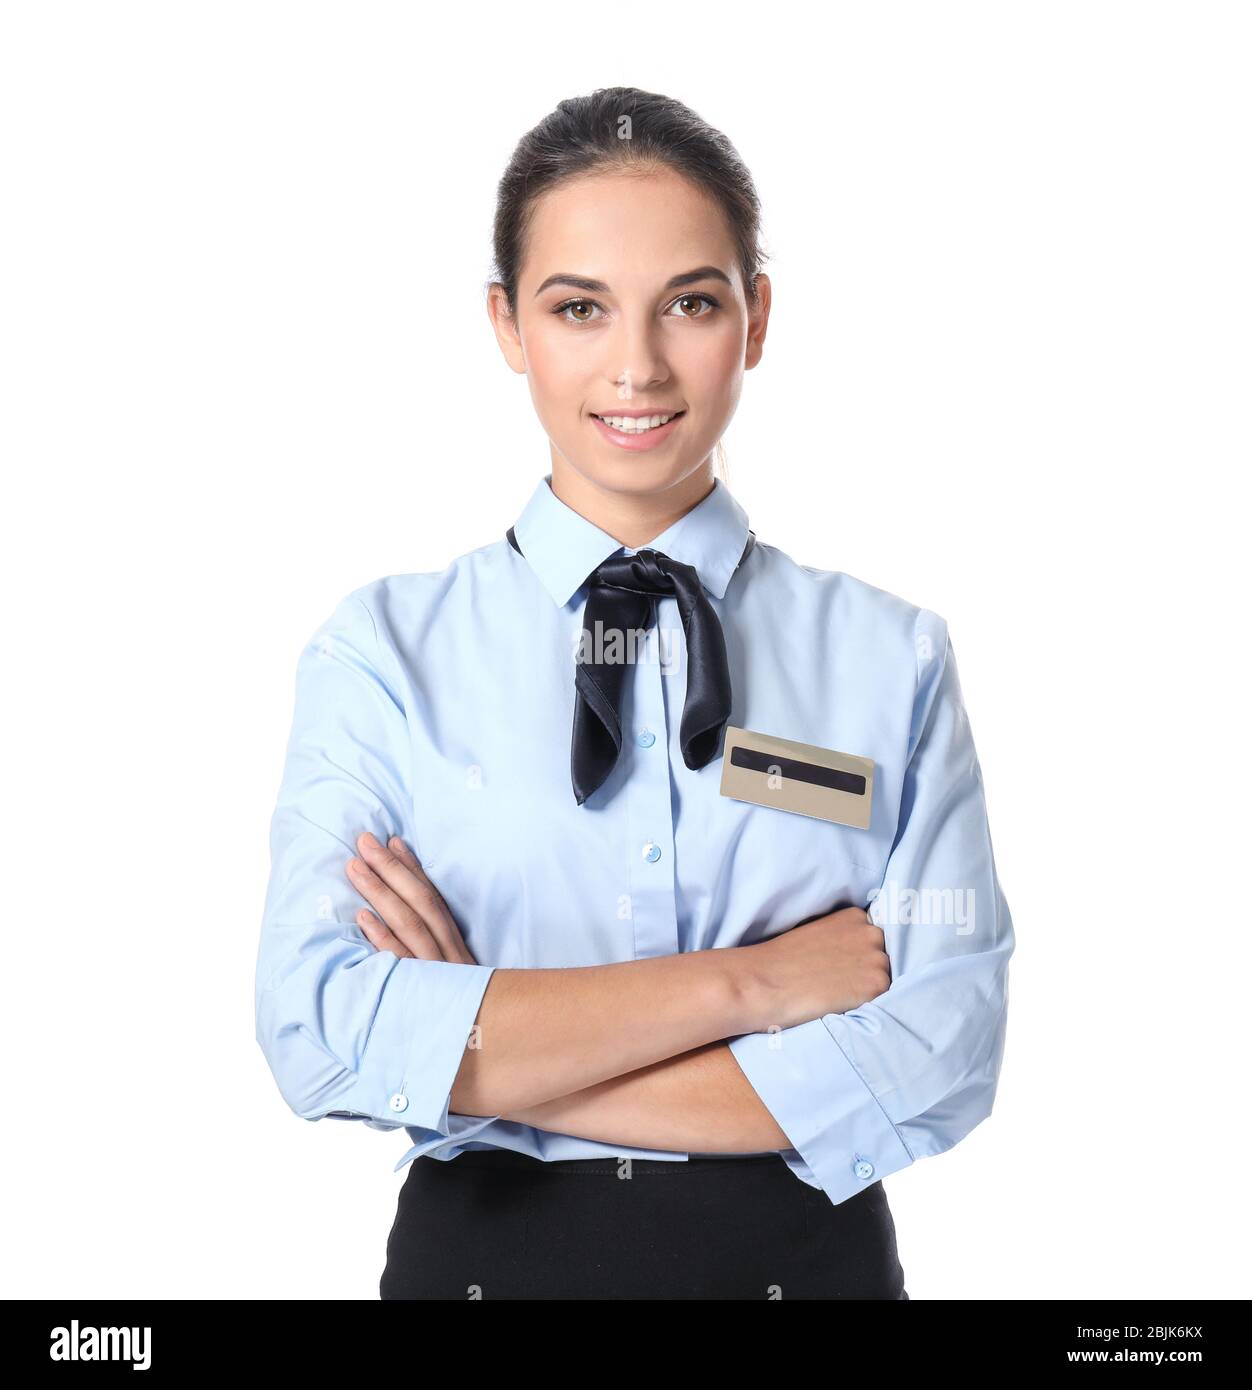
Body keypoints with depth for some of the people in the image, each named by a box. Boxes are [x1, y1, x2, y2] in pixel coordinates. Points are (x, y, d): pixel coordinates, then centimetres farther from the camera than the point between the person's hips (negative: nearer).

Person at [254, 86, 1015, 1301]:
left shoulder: (891, 655, -6)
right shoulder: (382, 650, -7)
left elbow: (938, 1060, -15)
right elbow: (323, 1036, -18)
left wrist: (480, 1056, -17)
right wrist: (744, 982, -20)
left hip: (804, 1256, 1)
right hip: (481, 1250, 0)